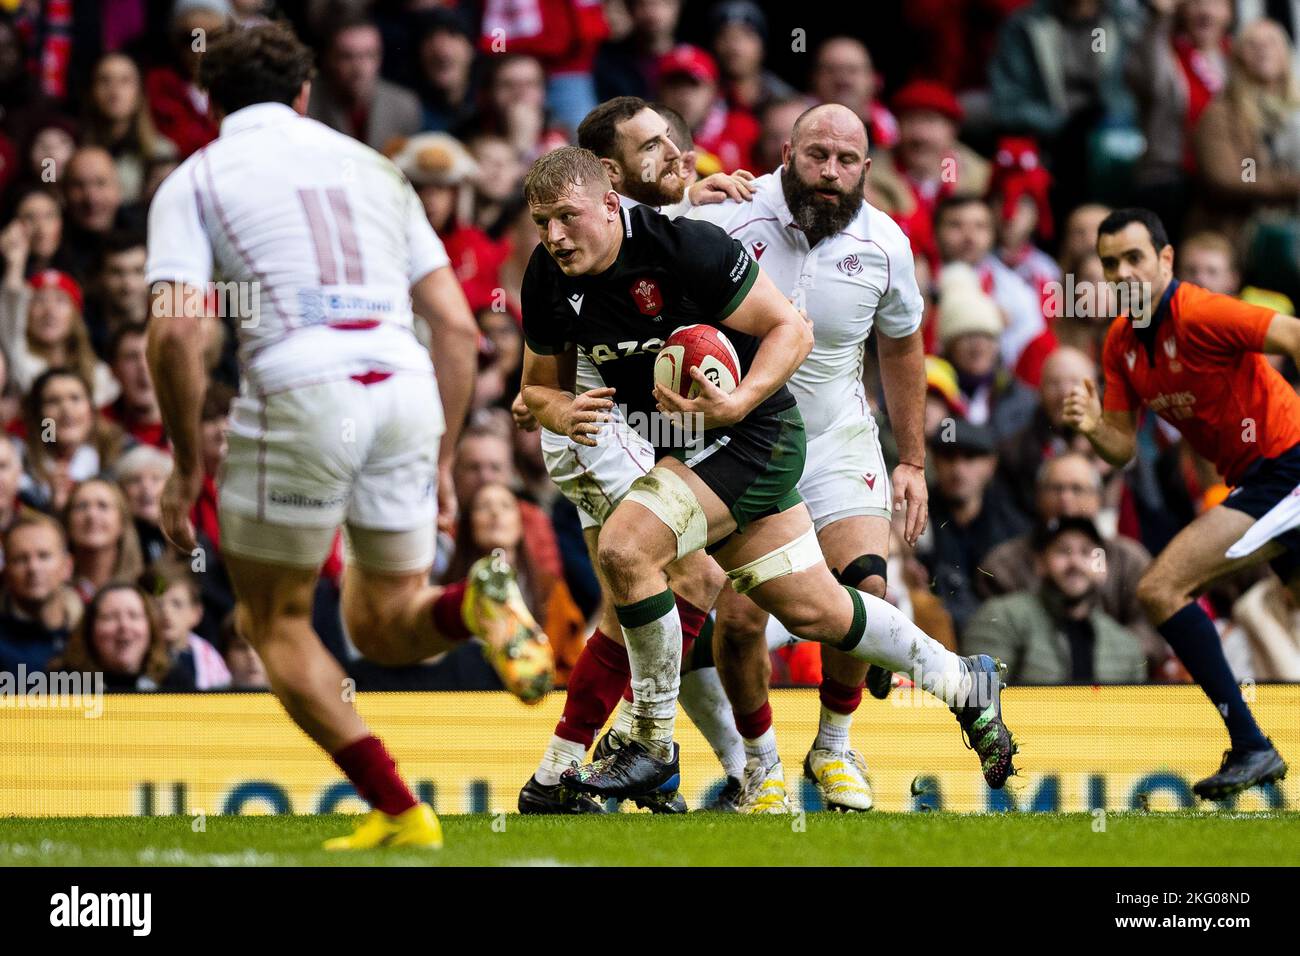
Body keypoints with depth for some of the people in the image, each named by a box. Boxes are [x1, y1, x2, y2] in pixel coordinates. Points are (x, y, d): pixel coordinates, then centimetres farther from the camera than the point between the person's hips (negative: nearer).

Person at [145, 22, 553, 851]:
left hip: (299, 393, -4)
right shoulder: (371, 167, 24)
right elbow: (458, 326, 18)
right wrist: (440, 461, 23)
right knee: (383, 627, 18)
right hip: (406, 389, 4)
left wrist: (188, 463, 4)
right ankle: (477, 604, -16)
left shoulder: (193, 181, 11)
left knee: (275, 622, 15)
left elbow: (174, 330, -5)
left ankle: (397, 810, 1)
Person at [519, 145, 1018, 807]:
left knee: (624, 548, -25)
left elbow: (792, 331, -17)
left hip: (754, 436, -7)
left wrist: (735, 405, -32)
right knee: (814, 612, 13)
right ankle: (964, 684, 35)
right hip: (686, 450, 7)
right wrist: (560, 412, -16)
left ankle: (653, 748, -11)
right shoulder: (548, 280, -5)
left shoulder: (684, 247, -24)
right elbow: (539, 385, 8)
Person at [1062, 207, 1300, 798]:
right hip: (1252, 479, 9)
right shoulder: (1120, 343, 8)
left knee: (1160, 588, -17)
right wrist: (1094, 427, -13)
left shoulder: (1200, 314, -18)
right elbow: (1122, 451, 8)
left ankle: (1250, 746, -16)